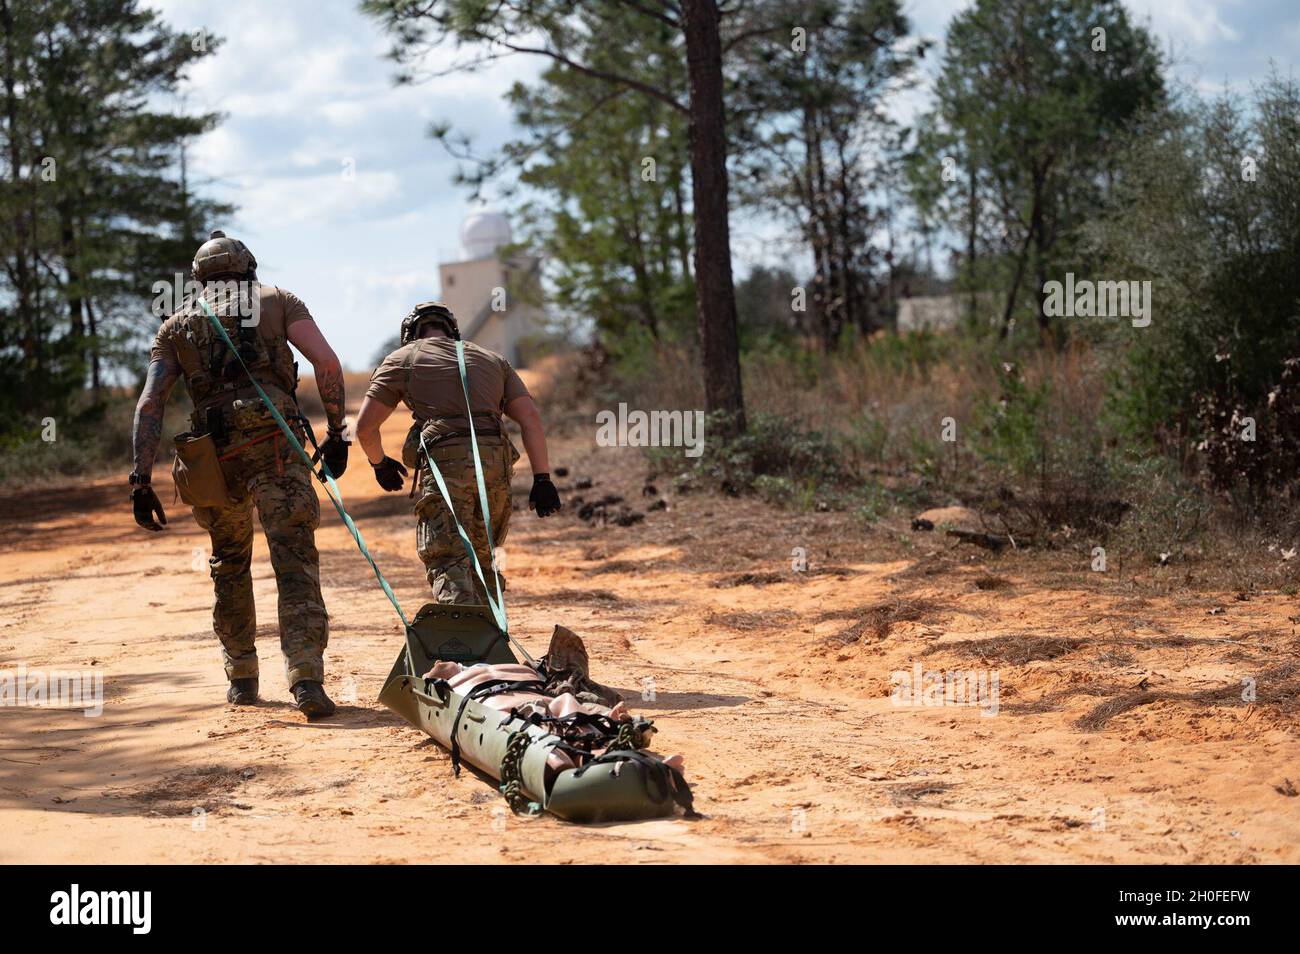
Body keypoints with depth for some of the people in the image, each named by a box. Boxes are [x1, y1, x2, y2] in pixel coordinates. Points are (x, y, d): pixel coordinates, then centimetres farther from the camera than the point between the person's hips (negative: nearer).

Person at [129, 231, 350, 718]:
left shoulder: (176, 325, 20)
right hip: (274, 444, -2)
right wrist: (336, 432, 6)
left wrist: (141, 480, 4)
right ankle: (307, 678, -24)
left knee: (229, 563, 22)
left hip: (213, 454, 2)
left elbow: (149, 404, 9)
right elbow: (326, 361, 1)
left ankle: (242, 678, 27)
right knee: (295, 560, -8)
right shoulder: (277, 300, 17)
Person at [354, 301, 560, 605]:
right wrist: (542, 478, 10)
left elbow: (365, 426, 11)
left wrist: (379, 464, 29)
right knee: (481, 561, 18)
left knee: (448, 560, -10)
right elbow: (531, 417, 14)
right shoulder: (492, 359, 27)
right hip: (496, 464, 4)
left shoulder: (402, 359, 18)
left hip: (444, 462, -4)